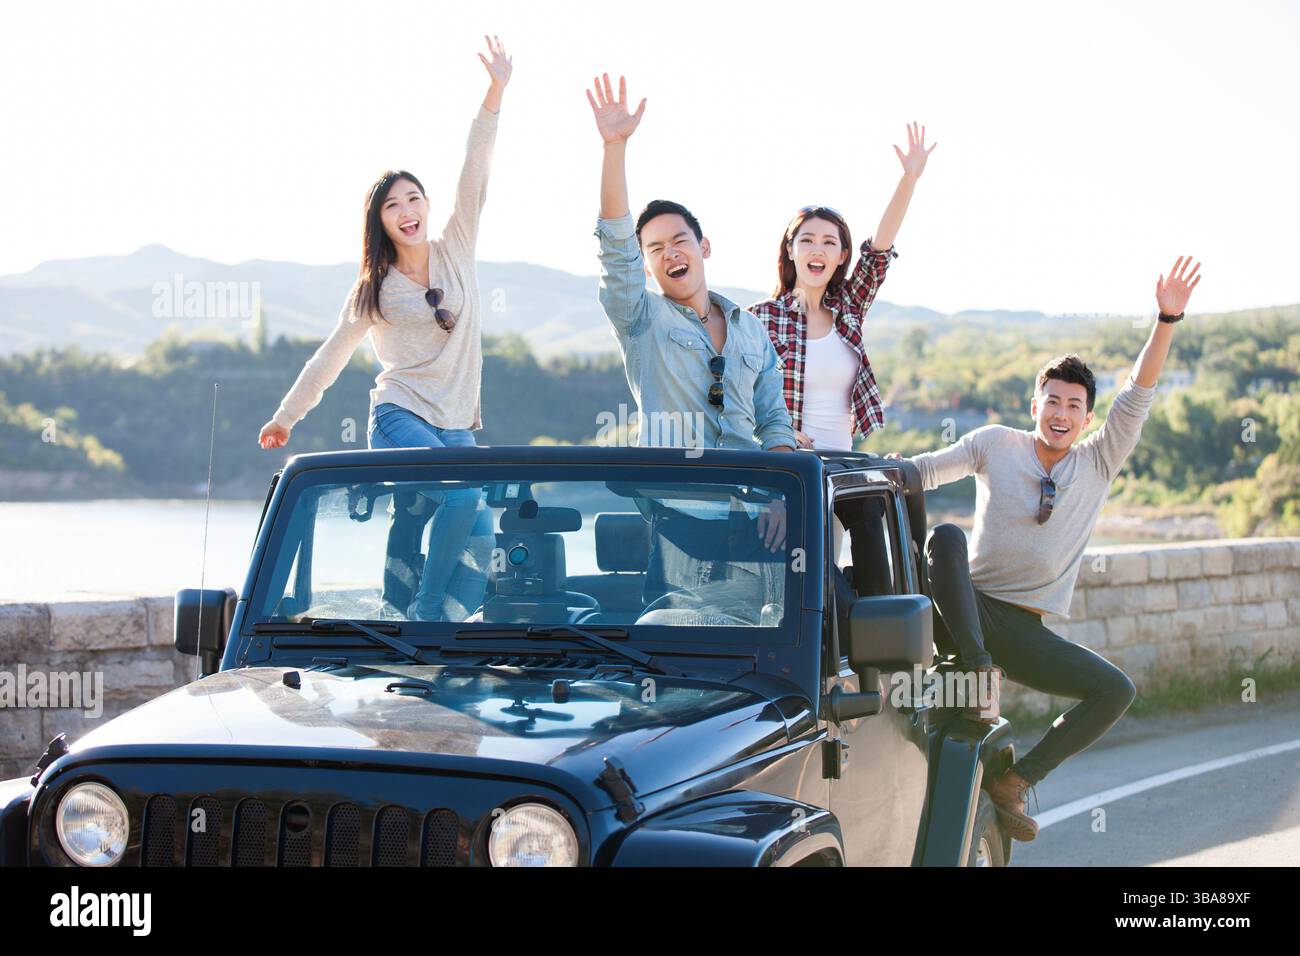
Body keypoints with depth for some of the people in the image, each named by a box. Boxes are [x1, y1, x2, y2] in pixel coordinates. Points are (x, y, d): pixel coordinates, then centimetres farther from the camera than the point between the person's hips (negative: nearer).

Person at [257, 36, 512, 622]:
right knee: (462, 497, -29)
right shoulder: (373, 290, 6)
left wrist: (495, 93, -8)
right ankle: (423, 614, -18)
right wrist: (287, 416, 22)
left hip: (456, 427, 4)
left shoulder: (455, 252, 10)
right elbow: (332, 356, 16)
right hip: (401, 416, -4)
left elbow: (474, 174, 1)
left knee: (482, 546, -9)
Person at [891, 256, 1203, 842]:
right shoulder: (995, 444, 7)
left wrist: (1167, 320, -11)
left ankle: (1016, 781, -6)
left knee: (1116, 691, -14)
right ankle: (977, 670, -31)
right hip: (964, 611, -2)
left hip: (1026, 631, 2)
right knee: (946, 537, -31)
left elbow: (1137, 397, -1)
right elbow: (929, 470, 9)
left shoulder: (1098, 464, 9)